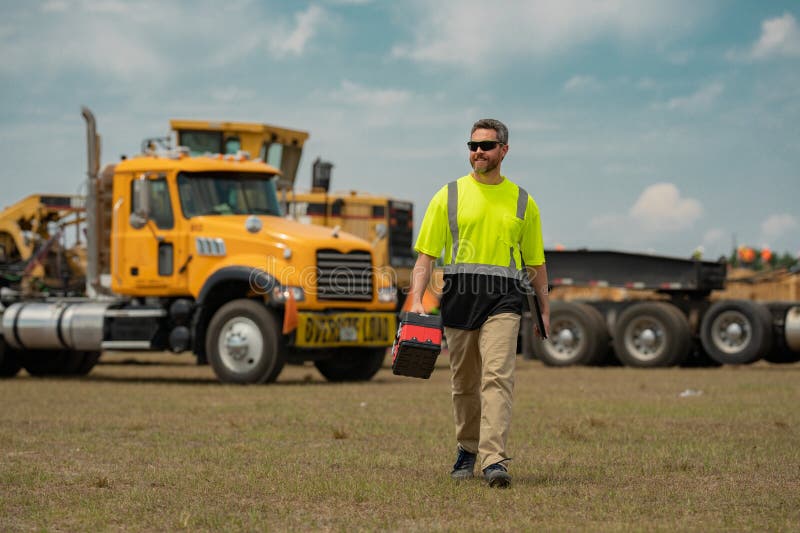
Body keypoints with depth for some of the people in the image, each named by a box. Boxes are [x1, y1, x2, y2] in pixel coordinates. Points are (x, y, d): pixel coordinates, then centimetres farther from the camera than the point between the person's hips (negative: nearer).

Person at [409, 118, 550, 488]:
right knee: (464, 383, 10)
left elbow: (536, 262, 17)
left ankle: (493, 459, -24)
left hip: (503, 299, -1)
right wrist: (416, 300, -8)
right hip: (459, 296, 1)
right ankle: (467, 450, 30)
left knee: (498, 376, -16)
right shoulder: (449, 196, 8)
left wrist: (544, 310, 14)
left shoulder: (522, 202, 11)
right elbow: (426, 254, 4)